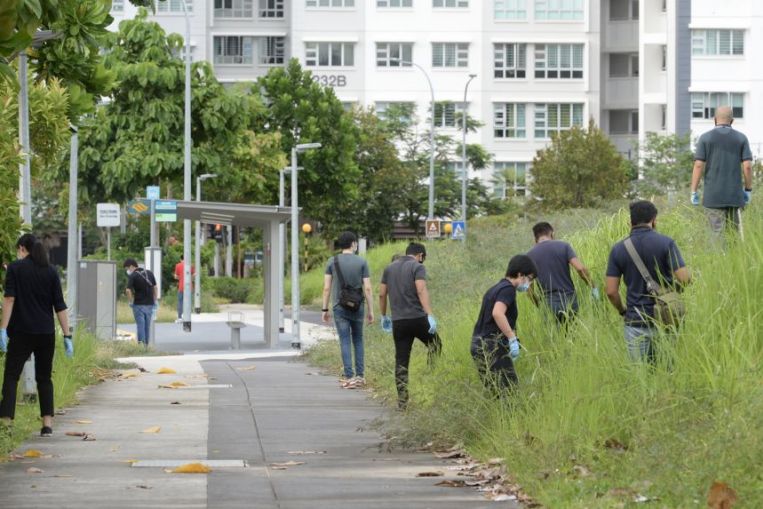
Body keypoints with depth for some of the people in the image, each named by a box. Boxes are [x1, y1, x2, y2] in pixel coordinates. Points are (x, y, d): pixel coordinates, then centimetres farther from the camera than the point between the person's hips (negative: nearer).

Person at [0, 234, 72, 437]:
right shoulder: (51, 272, 8)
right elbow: (60, 306, 5)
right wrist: (67, 336, 6)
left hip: (22, 332, -3)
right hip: (46, 333, 3)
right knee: (44, 378, 12)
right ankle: (47, 423, 4)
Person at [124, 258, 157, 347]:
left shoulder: (132, 276, -8)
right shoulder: (149, 273, 8)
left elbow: (128, 291, -18)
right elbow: (155, 288, 10)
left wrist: (130, 302, -5)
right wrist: (154, 301, 14)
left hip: (139, 305, -5)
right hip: (150, 304, 5)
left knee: (140, 326, -2)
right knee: (147, 326, 12)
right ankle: (146, 345, 16)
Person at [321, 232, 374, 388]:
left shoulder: (332, 262, 0)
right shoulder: (361, 262, -2)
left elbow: (326, 288, -2)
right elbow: (367, 289, -4)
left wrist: (325, 309, 5)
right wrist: (370, 310, 2)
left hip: (340, 308, 0)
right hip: (357, 307, 0)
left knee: (345, 342, 0)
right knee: (358, 340, 14)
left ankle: (349, 377, -6)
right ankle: (360, 375, 12)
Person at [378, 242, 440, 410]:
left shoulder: (390, 268, 13)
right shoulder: (417, 267, -4)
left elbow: (382, 294, 13)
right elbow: (421, 291, -18)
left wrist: (384, 317, 25)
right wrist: (430, 316, -23)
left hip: (398, 321, 4)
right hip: (417, 319, -4)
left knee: (401, 362, 5)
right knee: (435, 346, 22)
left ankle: (402, 400, 1)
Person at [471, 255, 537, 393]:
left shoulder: (495, 288, 21)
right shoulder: (508, 289, -9)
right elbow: (497, 313, -26)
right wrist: (513, 339, -24)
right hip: (493, 347, -10)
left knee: (494, 393, 10)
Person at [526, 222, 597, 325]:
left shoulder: (530, 256, 4)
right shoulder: (563, 246, 0)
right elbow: (580, 268, -12)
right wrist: (592, 286, 0)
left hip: (549, 302, 0)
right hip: (569, 299, 0)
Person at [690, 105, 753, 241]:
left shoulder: (705, 138, 0)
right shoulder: (741, 138, 4)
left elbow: (698, 165, -7)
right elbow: (748, 166, -2)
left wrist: (694, 192, -2)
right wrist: (748, 190, 9)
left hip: (713, 196, -2)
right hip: (734, 194, 2)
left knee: (718, 235, -3)